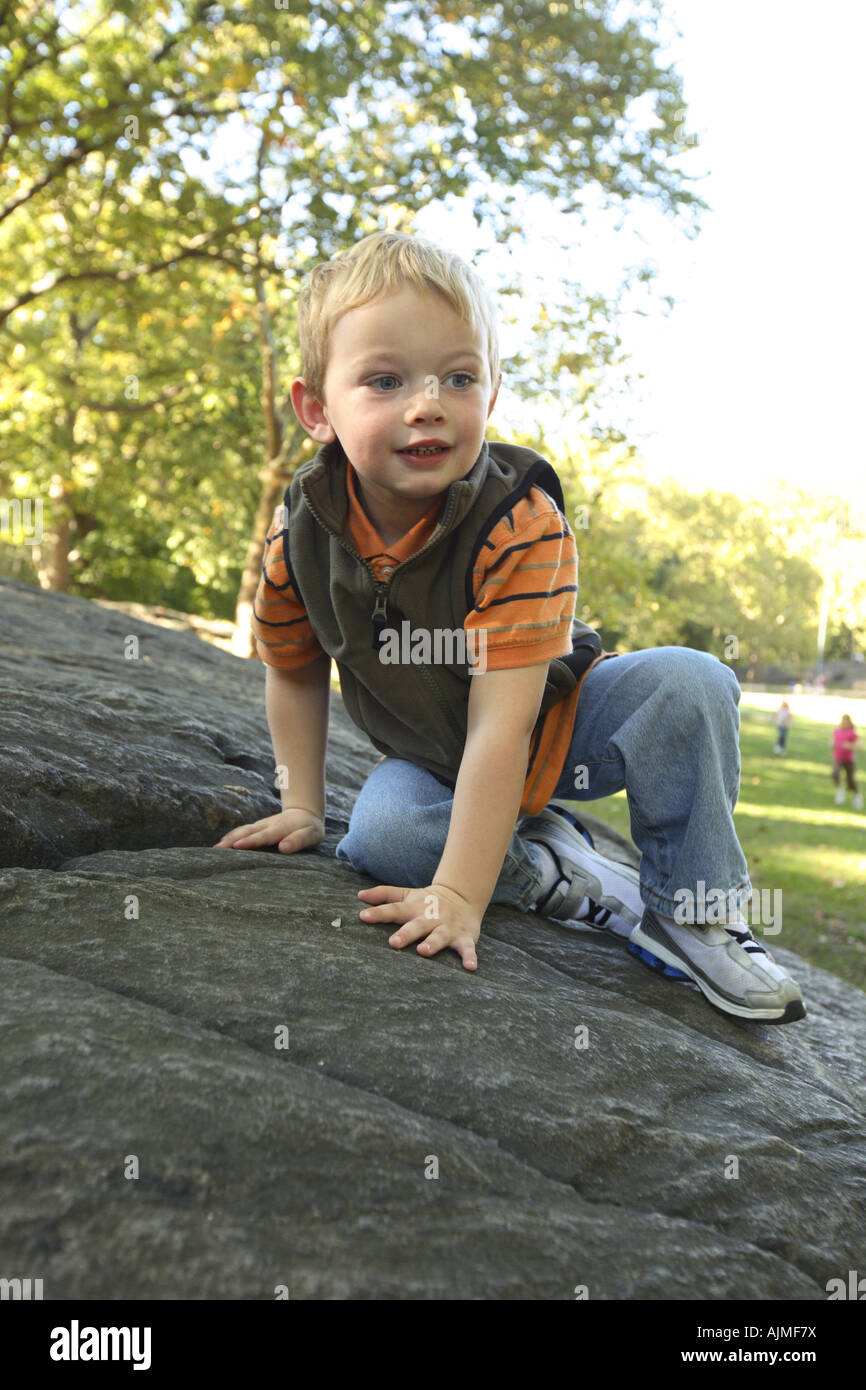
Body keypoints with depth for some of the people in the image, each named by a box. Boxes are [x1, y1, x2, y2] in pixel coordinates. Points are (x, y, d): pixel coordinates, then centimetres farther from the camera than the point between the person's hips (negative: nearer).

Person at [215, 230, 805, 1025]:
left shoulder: (522, 524, -31)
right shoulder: (300, 535, -18)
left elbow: (501, 725, -35)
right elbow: (295, 670, 2)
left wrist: (458, 893, -37)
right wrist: (302, 806, 2)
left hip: (555, 728, -1)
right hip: (430, 757, 2)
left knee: (690, 685, -27)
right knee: (378, 835, -31)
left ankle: (690, 910, -12)